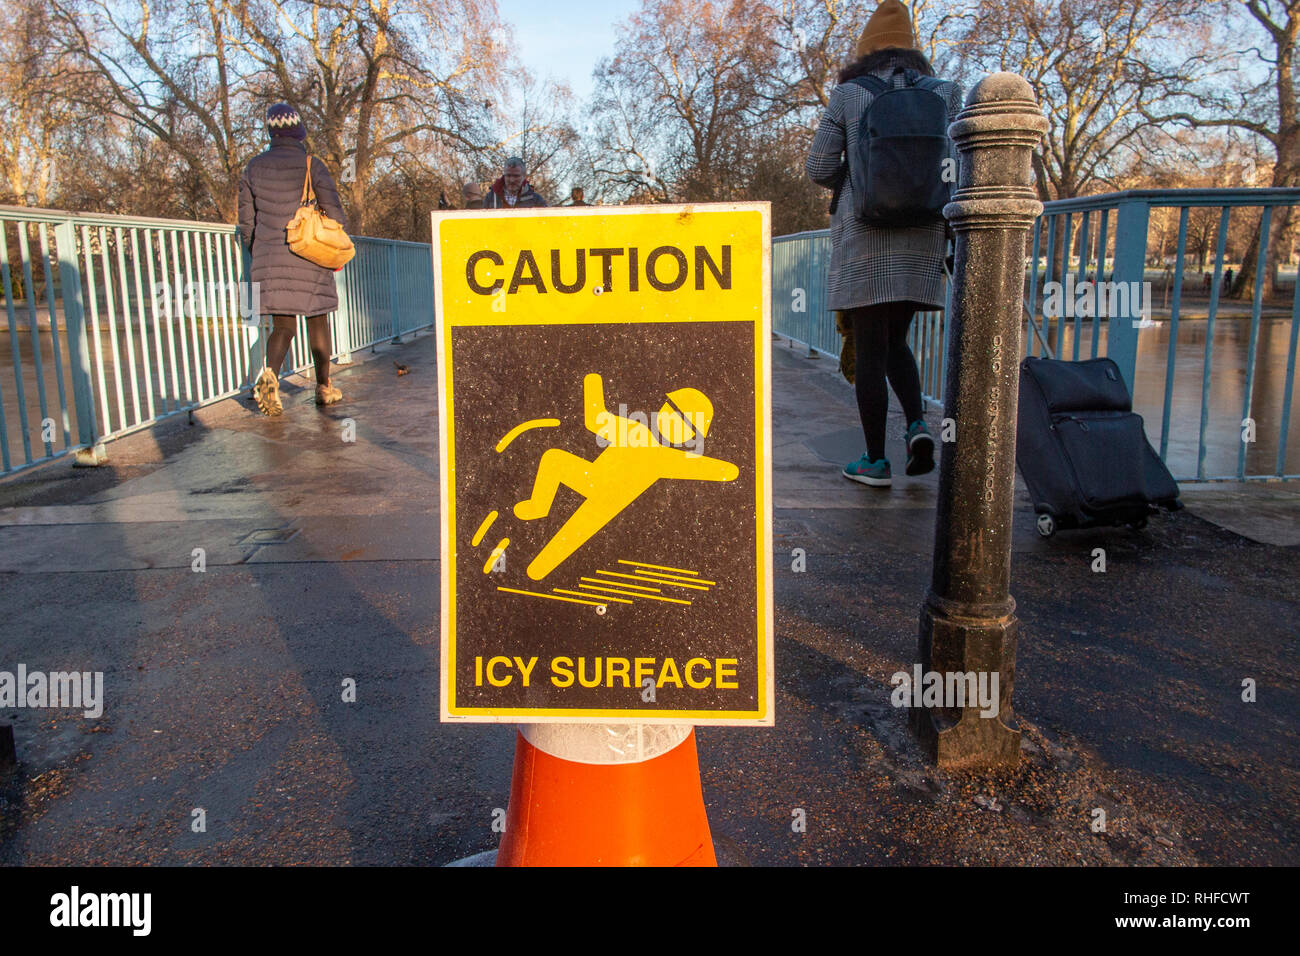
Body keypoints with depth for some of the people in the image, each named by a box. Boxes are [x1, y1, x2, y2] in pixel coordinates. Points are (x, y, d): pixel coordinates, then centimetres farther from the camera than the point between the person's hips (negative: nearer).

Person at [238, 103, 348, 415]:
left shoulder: (255, 167, 6)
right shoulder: (312, 166, -4)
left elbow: (246, 219, 9)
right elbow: (334, 213, -6)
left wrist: (257, 255, 21)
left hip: (270, 258, 3)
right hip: (309, 258, -2)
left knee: (282, 325, 7)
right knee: (317, 322, 11)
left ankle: (270, 374, -20)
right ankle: (324, 387, 18)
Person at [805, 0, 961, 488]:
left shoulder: (847, 96, 3)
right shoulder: (945, 94, 9)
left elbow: (819, 168, 1)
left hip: (863, 235, -3)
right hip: (922, 237, 3)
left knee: (870, 349, 2)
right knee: (894, 341, 20)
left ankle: (875, 461, 5)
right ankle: (918, 425, -2)